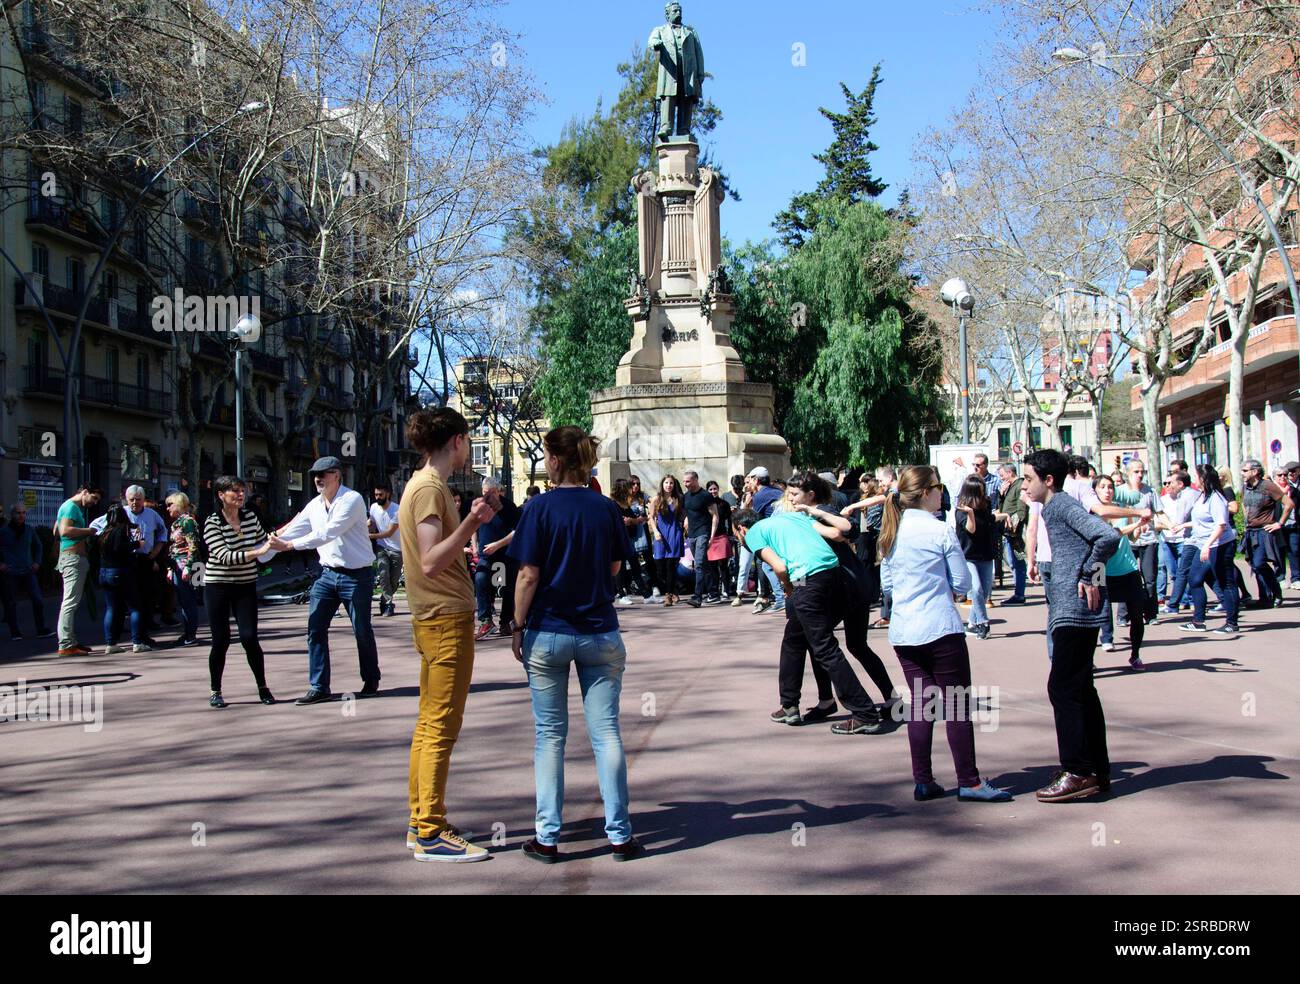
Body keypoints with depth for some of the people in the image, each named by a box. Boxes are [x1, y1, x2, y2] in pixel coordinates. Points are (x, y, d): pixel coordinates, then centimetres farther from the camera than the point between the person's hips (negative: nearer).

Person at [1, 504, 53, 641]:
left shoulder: (29, 530, 8)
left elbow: (38, 546, 24)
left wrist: (37, 562, 12)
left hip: (28, 571, 3)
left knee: (38, 600, -5)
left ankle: (41, 630, 2)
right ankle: (15, 632, 12)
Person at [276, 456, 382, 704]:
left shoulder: (352, 500, -15)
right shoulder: (315, 505, 7)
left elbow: (328, 533, -24)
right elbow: (291, 531, 9)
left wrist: (291, 544, -25)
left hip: (356, 575, -6)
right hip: (328, 574, 6)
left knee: (362, 630, 4)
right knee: (315, 628, -1)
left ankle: (371, 681, 22)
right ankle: (318, 687, 3)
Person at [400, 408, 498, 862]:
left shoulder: (422, 484, 14)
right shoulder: (430, 488, -16)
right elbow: (431, 563, -23)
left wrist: (472, 520, 17)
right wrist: (472, 523, -27)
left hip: (434, 618, 10)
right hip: (447, 618, -10)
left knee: (430, 724, 14)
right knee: (442, 728, -6)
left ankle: (419, 822, 22)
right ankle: (431, 833, -1)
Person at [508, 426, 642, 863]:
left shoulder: (540, 508, -9)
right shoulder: (607, 508, 1)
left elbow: (529, 575, -10)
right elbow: (615, 568, 9)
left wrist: (518, 626, -2)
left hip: (548, 632, -2)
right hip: (600, 632, 2)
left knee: (550, 735, 6)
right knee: (606, 732, 5)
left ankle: (547, 838, 10)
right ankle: (619, 836, 8)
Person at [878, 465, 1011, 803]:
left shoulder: (891, 531, 7)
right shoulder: (941, 531, -10)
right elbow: (962, 583, -5)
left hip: (902, 632, 6)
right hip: (940, 628, -6)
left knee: (920, 704, 11)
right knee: (958, 704, 0)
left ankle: (923, 781, 11)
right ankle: (969, 782, 2)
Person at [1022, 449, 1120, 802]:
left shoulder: (1061, 504, -11)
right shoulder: (1055, 507, 18)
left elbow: (1108, 536, -24)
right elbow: (1099, 536, 24)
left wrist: (1088, 578, -15)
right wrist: (1090, 576, 12)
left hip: (1074, 609, -11)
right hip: (1071, 610, 11)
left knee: (1063, 688, -8)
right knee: (1080, 689, 13)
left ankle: (1078, 772, -6)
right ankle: (1097, 770, 19)